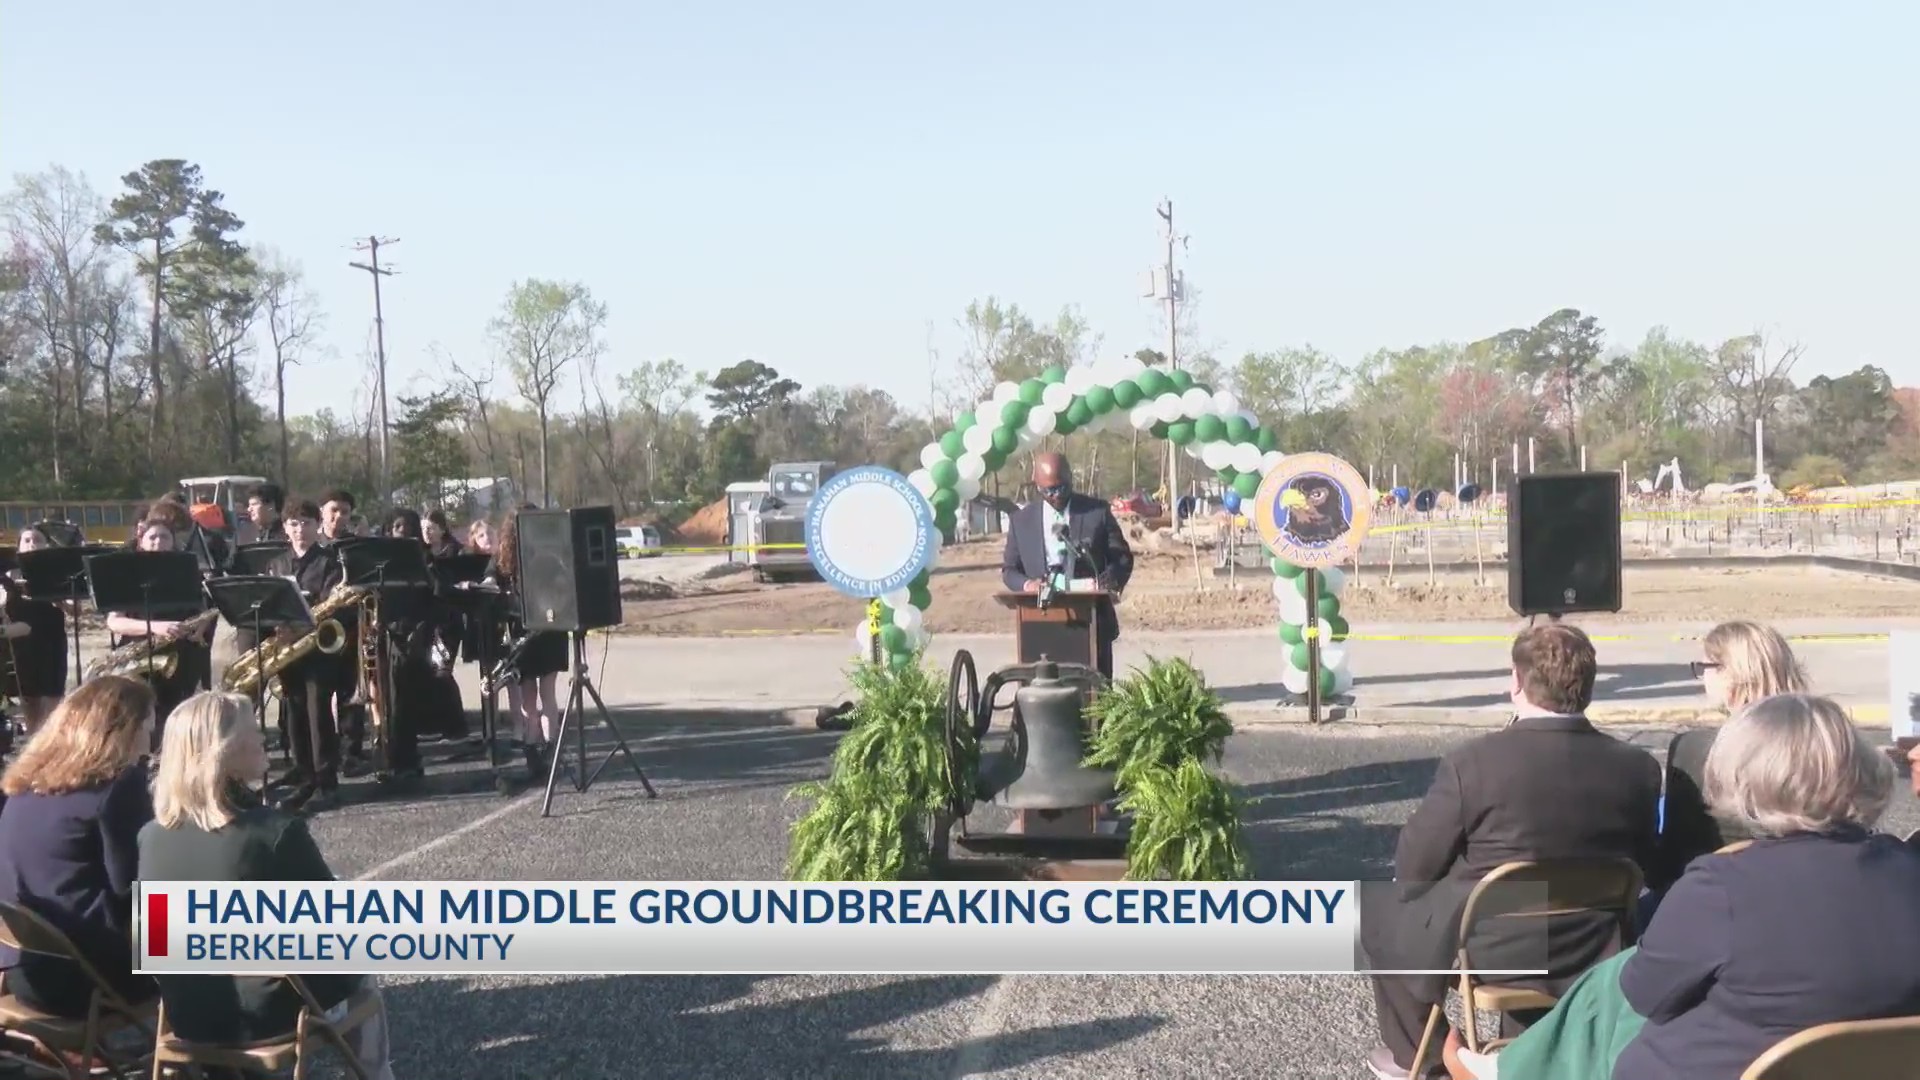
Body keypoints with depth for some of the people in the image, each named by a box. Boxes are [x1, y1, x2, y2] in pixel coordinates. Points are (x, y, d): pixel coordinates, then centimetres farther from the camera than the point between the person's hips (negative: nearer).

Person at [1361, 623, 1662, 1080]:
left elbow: (1413, 869, -11)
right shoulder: (1637, 767, -9)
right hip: (1590, 963, 5)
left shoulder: (1474, 760, -21)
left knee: (1375, 903, 22)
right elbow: (1643, 868, 5)